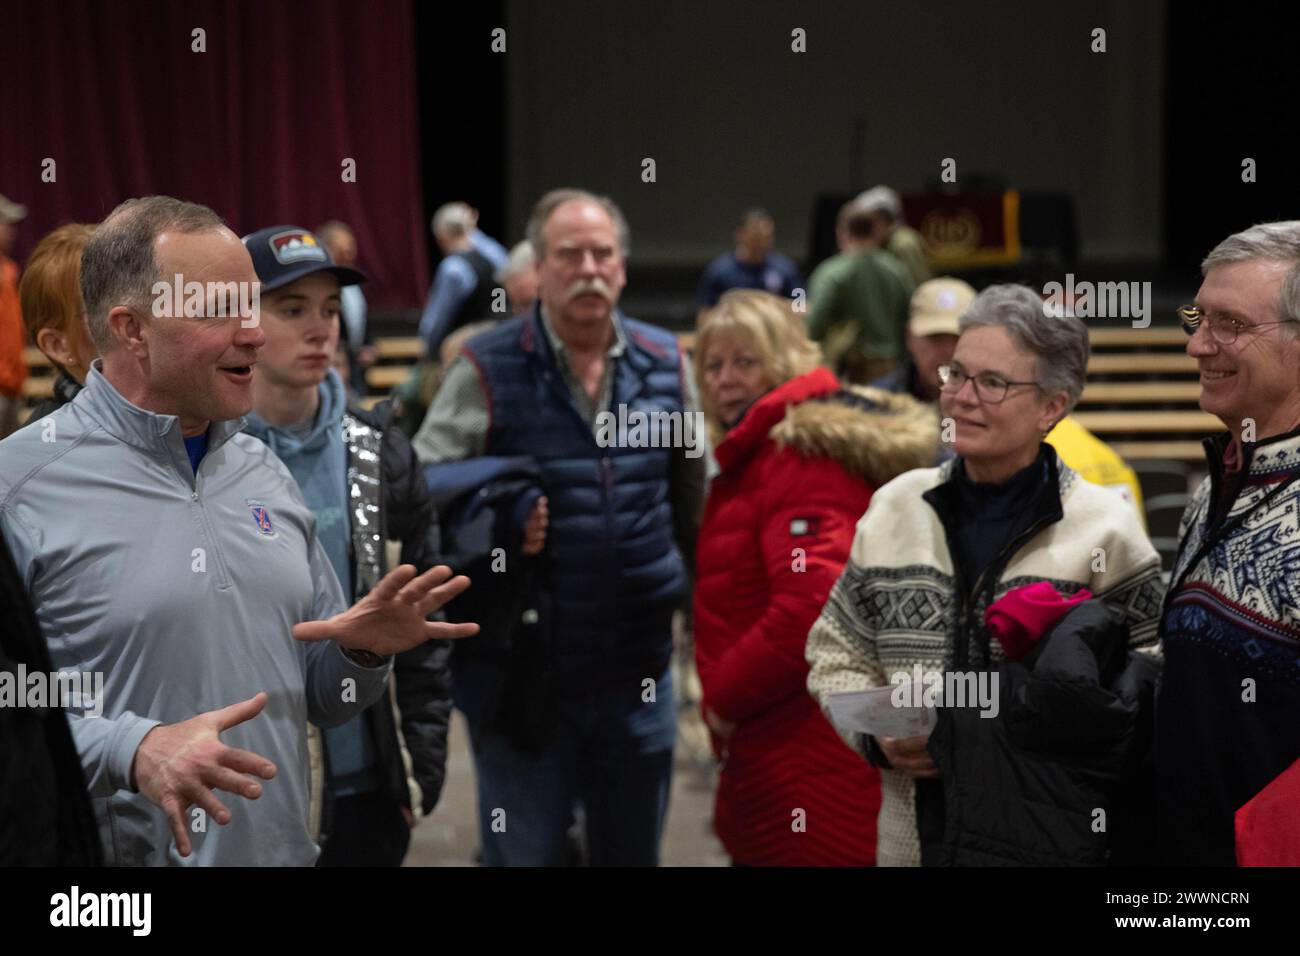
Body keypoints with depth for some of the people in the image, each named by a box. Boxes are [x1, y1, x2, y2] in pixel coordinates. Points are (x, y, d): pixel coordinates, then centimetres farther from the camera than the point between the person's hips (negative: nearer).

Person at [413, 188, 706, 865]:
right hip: (521, 672, -3)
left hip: (638, 669, 4)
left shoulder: (665, 364, 3)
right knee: (525, 852, 8)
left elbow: (694, 504, 14)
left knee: (632, 851, 16)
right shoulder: (488, 370, -9)